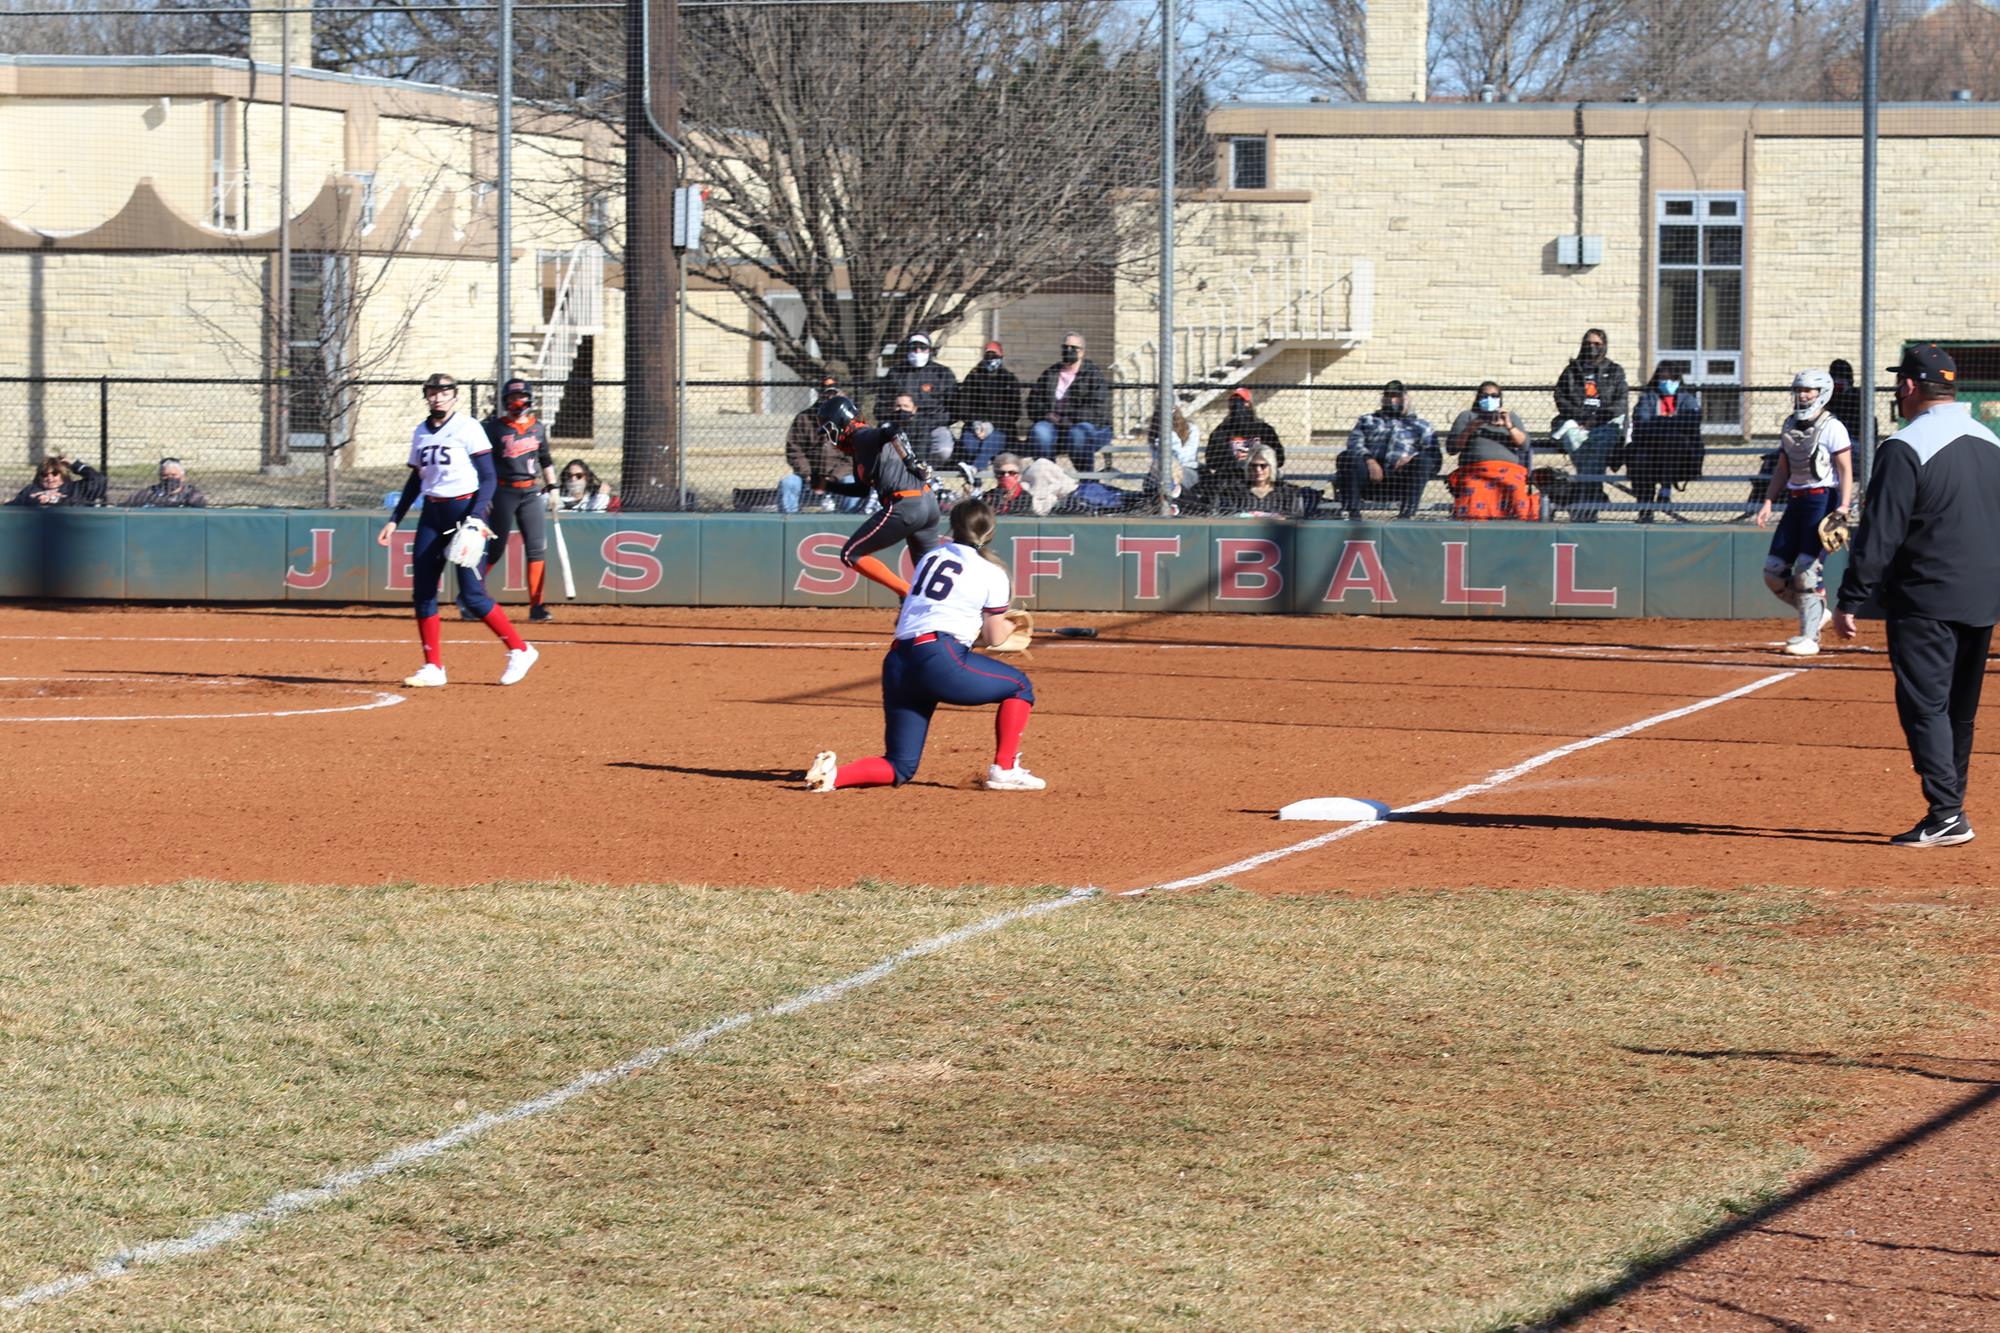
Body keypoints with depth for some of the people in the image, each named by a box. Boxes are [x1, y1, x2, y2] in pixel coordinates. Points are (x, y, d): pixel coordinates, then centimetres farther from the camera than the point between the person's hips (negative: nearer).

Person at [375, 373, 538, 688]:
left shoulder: (467, 429, -8)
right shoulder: (420, 433, 12)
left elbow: (488, 478, -10)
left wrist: (476, 516, -22)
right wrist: (395, 520, 15)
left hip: (465, 510, -7)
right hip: (431, 514, 7)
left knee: (473, 594, -10)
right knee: (422, 590, 0)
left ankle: (520, 650, 5)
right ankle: (433, 667, 6)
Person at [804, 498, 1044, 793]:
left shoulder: (932, 556, 22)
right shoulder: (992, 573, 6)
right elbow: (994, 637, 12)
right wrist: (1011, 624, 34)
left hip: (897, 663, 6)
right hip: (940, 659, -6)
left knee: (900, 767, 11)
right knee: (1019, 686, 18)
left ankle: (833, 773, -13)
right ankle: (1004, 770, 8)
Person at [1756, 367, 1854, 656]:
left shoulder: (1831, 427, -8)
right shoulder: (1789, 426, 13)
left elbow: (1845, 470, -11)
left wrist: (1844, 506, -21)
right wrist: (1768, 502, 10)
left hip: (1823, 499, -8)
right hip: (1795, 500, 8)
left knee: (1806, 568, -11)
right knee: (1773, 570, 3)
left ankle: (1809, 636, -2)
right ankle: (1815, 614, 22)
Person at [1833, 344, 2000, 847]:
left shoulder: (1905, 448, -13)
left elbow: (1879, 535, -15)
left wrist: (1849, 602, -11)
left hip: (1927, 602, -7)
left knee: (1925, 706, -6)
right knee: (1959, 711, 14)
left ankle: (1946, 815, -15)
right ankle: (1949, 814, 18)